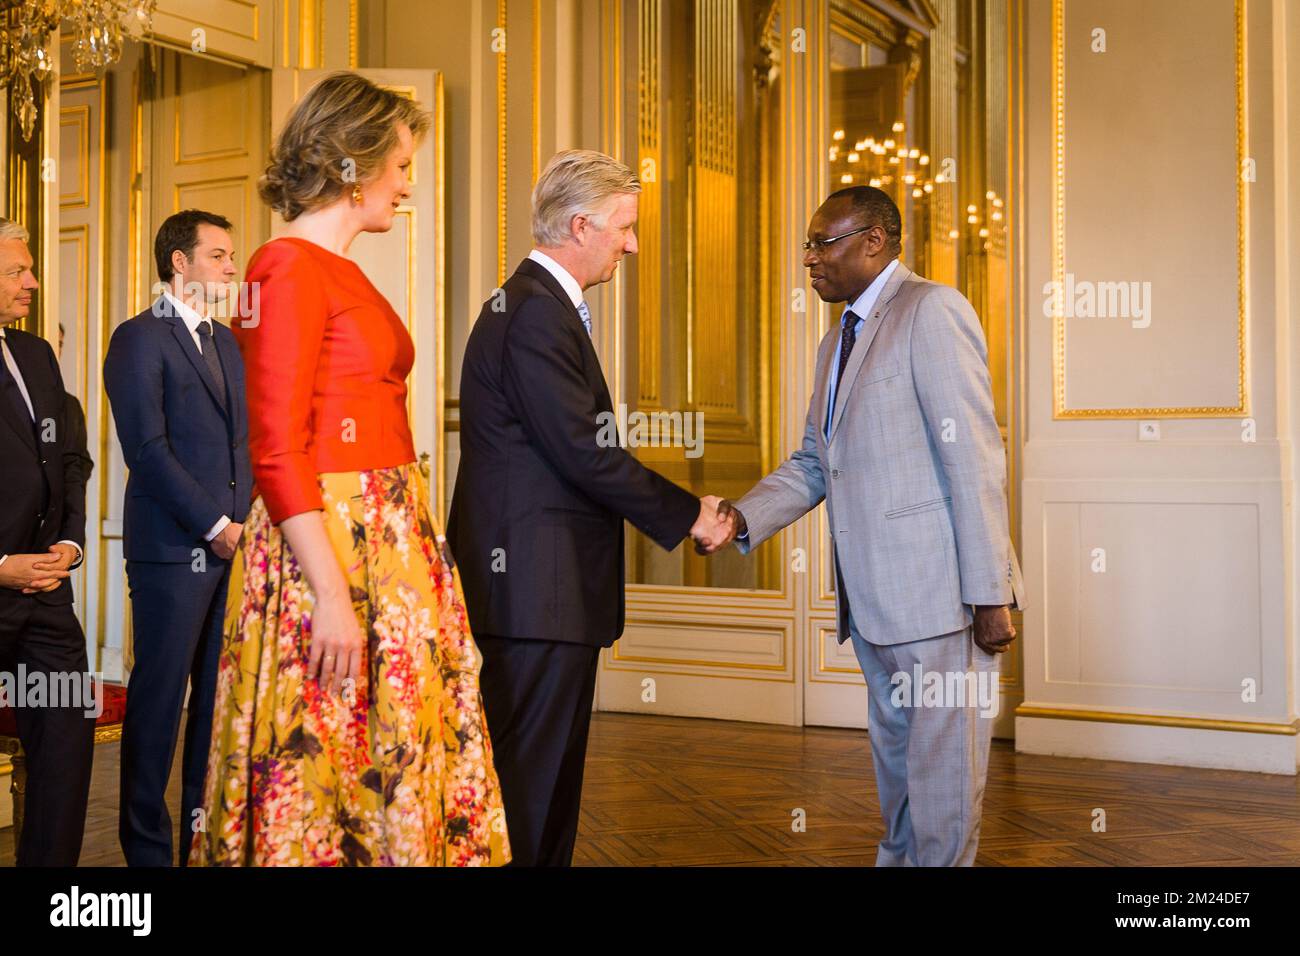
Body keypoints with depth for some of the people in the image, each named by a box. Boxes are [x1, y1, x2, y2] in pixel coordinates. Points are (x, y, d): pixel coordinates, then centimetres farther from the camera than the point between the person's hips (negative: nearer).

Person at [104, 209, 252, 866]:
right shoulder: (138, 339, -4)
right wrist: (214, 526, -13)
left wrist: (248, 520, 4)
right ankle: (146, 842, 12)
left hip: (231, 546, 6)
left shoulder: (226, 342, 18)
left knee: (219, 693, 7)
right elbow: (147, 449, -12)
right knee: (160, 694, 1)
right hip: (173, 548, -6)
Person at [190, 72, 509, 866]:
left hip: (384, 542, 9)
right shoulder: (289, 269, -11)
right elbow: (277, 450, -17)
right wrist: (331, 593, -21)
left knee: (404, 764, 13)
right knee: (327, 774, 0)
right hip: (328, 540, -9)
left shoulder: (343, 272, 15)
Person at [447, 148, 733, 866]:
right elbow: (583, 451, -20)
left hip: (536, 584, 11)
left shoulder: (530, 301, 19)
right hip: (540, 585, -11)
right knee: (533, 781, -4)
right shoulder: (538, 312, -16)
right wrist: (687, 514, -9)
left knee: (549, 774, 15)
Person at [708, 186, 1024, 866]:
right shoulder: (837, 343, 19)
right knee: (895, 765, 20)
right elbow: (813, 463, 18)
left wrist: (990, 594, -20)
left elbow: (974, 459, -16)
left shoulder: (932, 311, -10)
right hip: (875, 602, 9)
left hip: (941, 594, -9)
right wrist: (743, 517, -1)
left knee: (943, 772, 0)